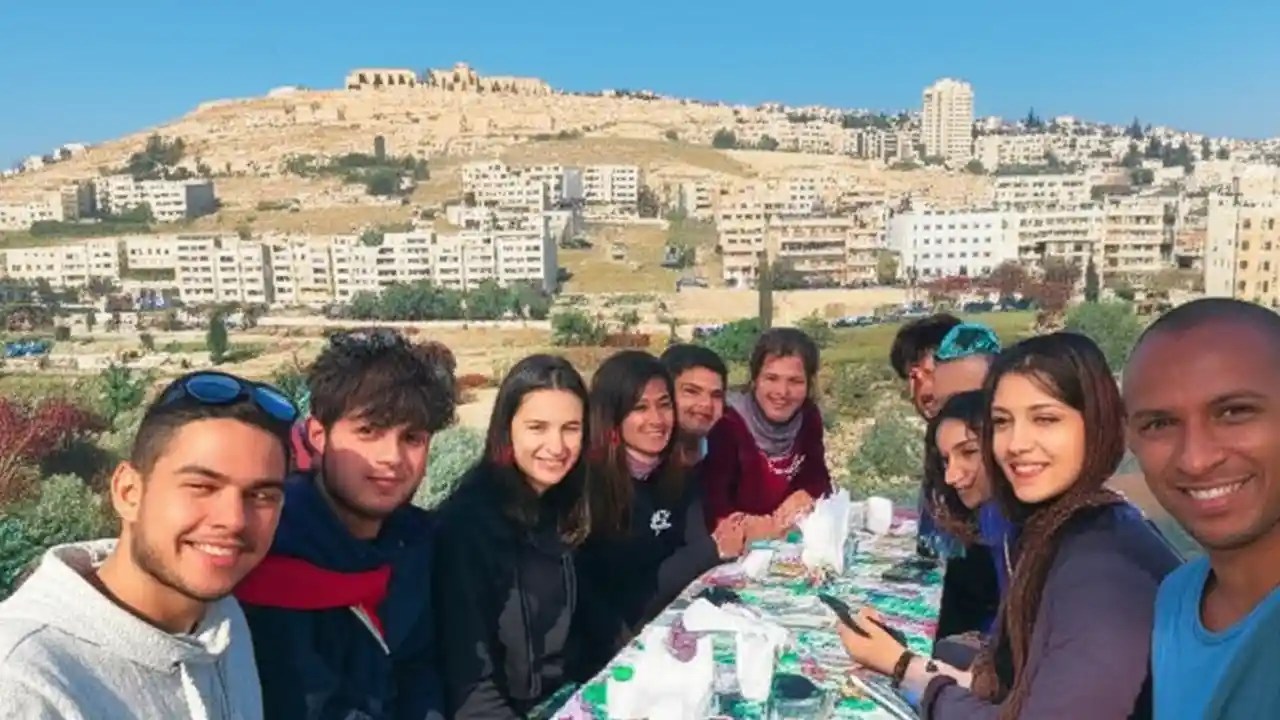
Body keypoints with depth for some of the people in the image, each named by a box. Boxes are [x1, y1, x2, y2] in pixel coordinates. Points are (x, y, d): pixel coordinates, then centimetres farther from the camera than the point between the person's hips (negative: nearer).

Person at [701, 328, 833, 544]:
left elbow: (819, 481, 4)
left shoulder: (808, 417, 0)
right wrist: (746, 525, -38)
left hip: (792, 540, 6)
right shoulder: (727, 424, -19)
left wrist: (804, 497, -16)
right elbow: (711, 509, -22)